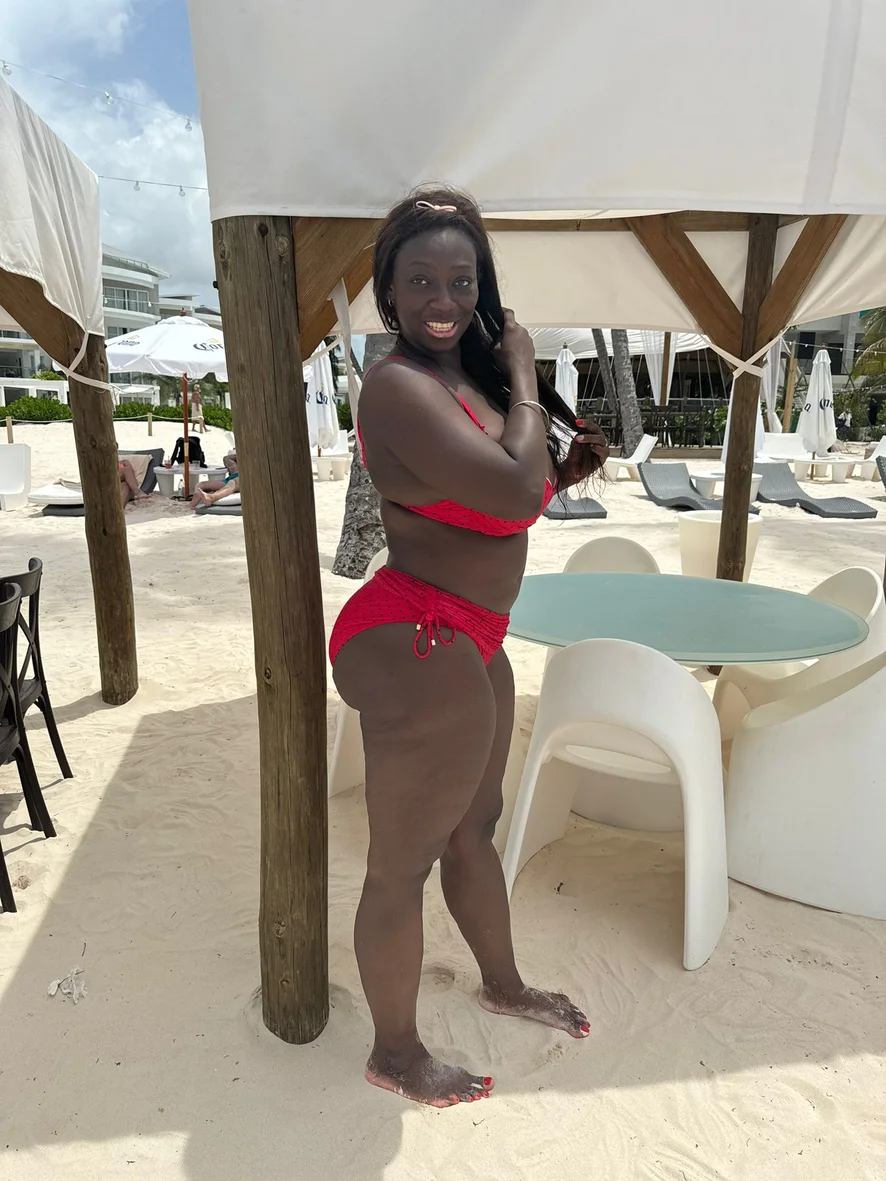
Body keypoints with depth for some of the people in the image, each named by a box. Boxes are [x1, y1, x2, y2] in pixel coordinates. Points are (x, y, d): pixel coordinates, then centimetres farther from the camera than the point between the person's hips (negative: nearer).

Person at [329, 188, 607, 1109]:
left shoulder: (467, 376, 13)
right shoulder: (397, 385, -17)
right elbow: (515, 493, -27)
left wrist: (568, 468, 8)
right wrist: (525, 384, -10)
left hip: (467, 642, 10)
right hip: (419, 648, -10)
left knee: (475, 827, 26)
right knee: (402, 866, 9)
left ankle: (503, 984, 52)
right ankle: (395, 1055, 34)